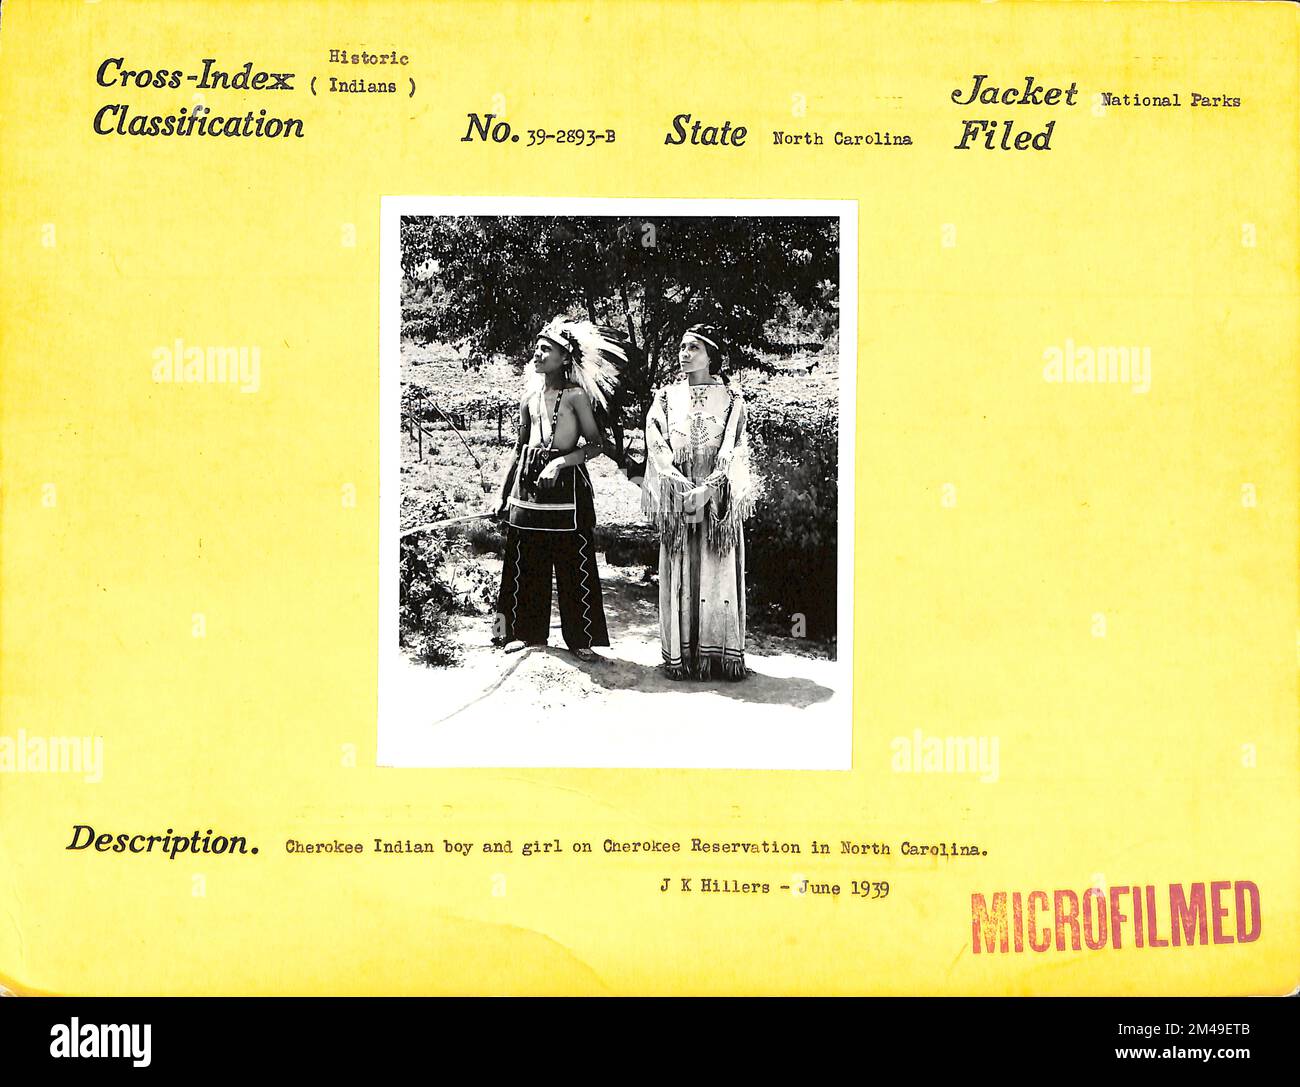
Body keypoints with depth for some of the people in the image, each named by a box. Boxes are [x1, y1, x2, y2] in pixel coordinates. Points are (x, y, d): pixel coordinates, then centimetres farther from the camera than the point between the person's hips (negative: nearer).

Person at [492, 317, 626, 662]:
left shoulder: (575, 395, -4)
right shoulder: (529, 396, 11)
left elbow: (597, 444, -5)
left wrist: (561, 462, -17)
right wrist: (504, 492, 17)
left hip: (566, 481, -5)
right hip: (529, 483, 5)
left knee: (574, 561, -2)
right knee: (525, 561, 6)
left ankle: (580, 637, 5)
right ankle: (526, 630, 18)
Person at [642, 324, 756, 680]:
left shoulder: (731, 399, 4)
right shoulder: (667, 398, 9)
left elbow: (733, 451, -5)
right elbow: (658, 446, -1)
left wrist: (707, 489, -18)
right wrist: (685, 489, -14)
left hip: (719, 500, -1)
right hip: (677, 499, 1)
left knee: (719, 573, -1)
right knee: (680, 576, 0)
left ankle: (721, 654, 4)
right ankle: (681, 656, 2)